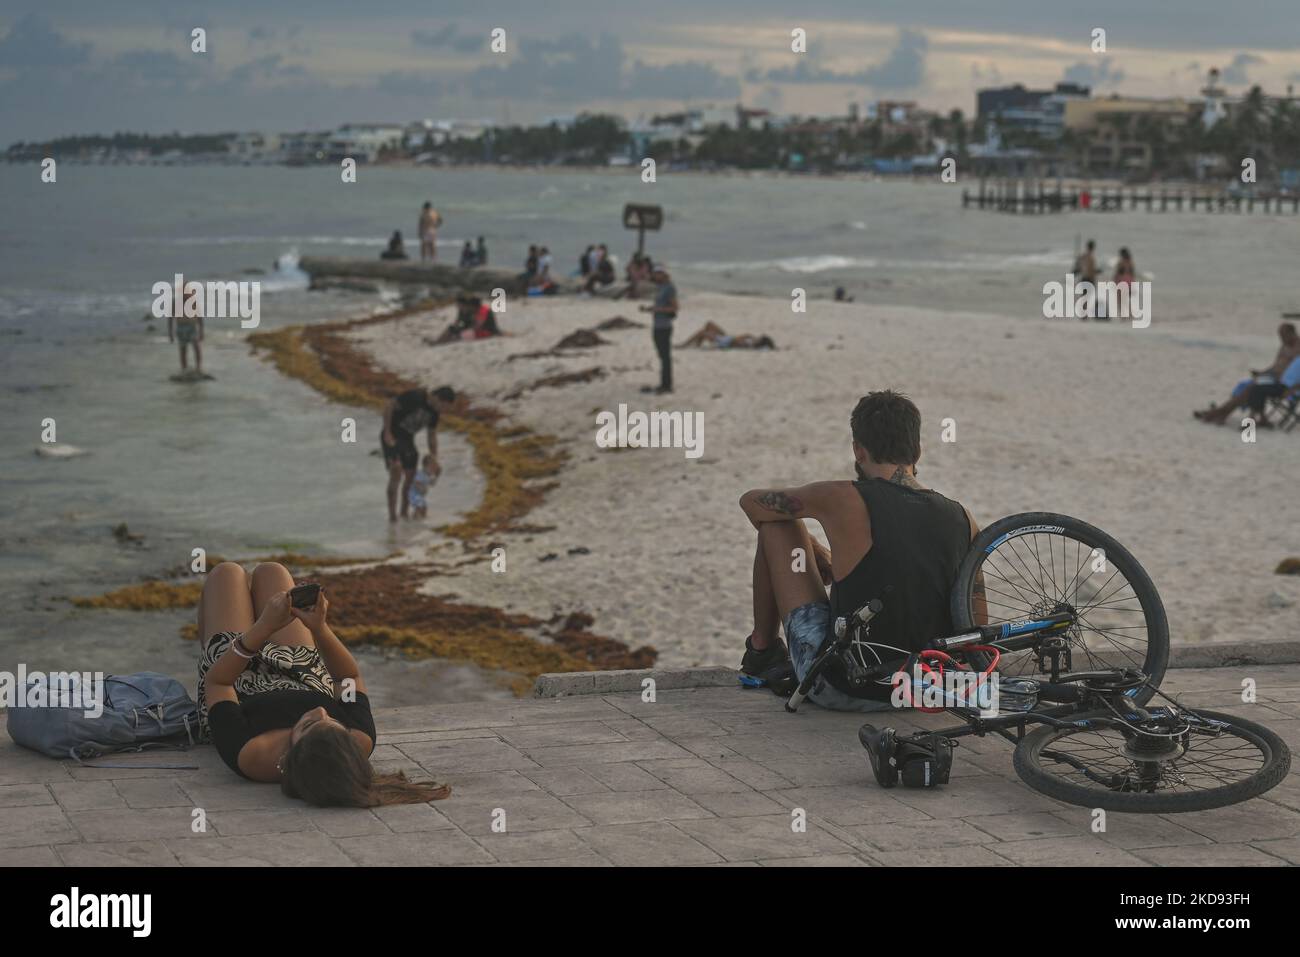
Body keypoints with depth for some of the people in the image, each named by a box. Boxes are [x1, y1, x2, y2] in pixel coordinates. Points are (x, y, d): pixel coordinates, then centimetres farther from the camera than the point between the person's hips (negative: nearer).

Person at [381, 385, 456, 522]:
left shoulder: (434, 410, 0)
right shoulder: (414, 396, -25)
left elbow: (432, 435, 12)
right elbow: (388, 406, -25)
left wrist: (434, 456, 3)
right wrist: (387, 433, -22)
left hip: (407, 439, 8)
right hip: (391, 437, -8)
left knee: (411, 476, 7)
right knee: (396, 472, -21)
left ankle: (404, 514, 21)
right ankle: (392, 515, -21)